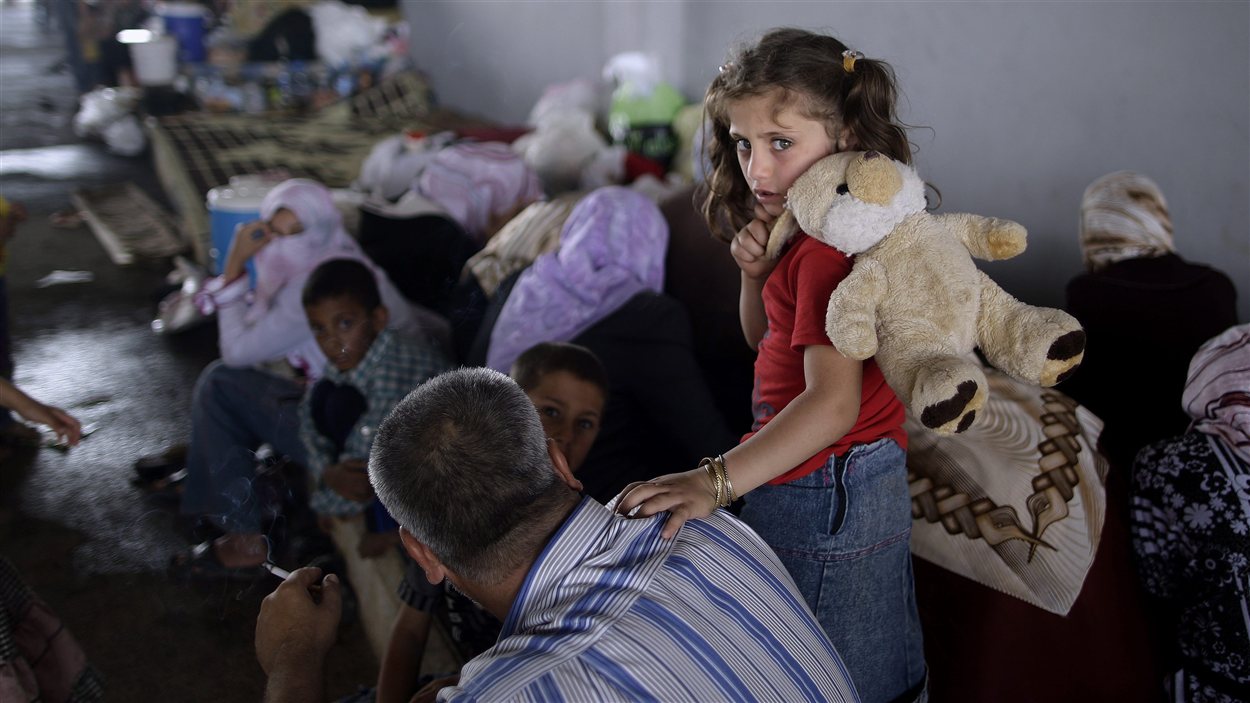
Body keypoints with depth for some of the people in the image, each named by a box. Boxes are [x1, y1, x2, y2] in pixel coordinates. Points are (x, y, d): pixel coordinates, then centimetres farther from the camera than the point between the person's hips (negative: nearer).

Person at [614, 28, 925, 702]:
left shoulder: (829, 247, -25)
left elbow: (834, 401, -36)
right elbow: (765, 338, 15)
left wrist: (717, 480, -43)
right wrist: (756, 271, -5)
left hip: (824, 491, -10)